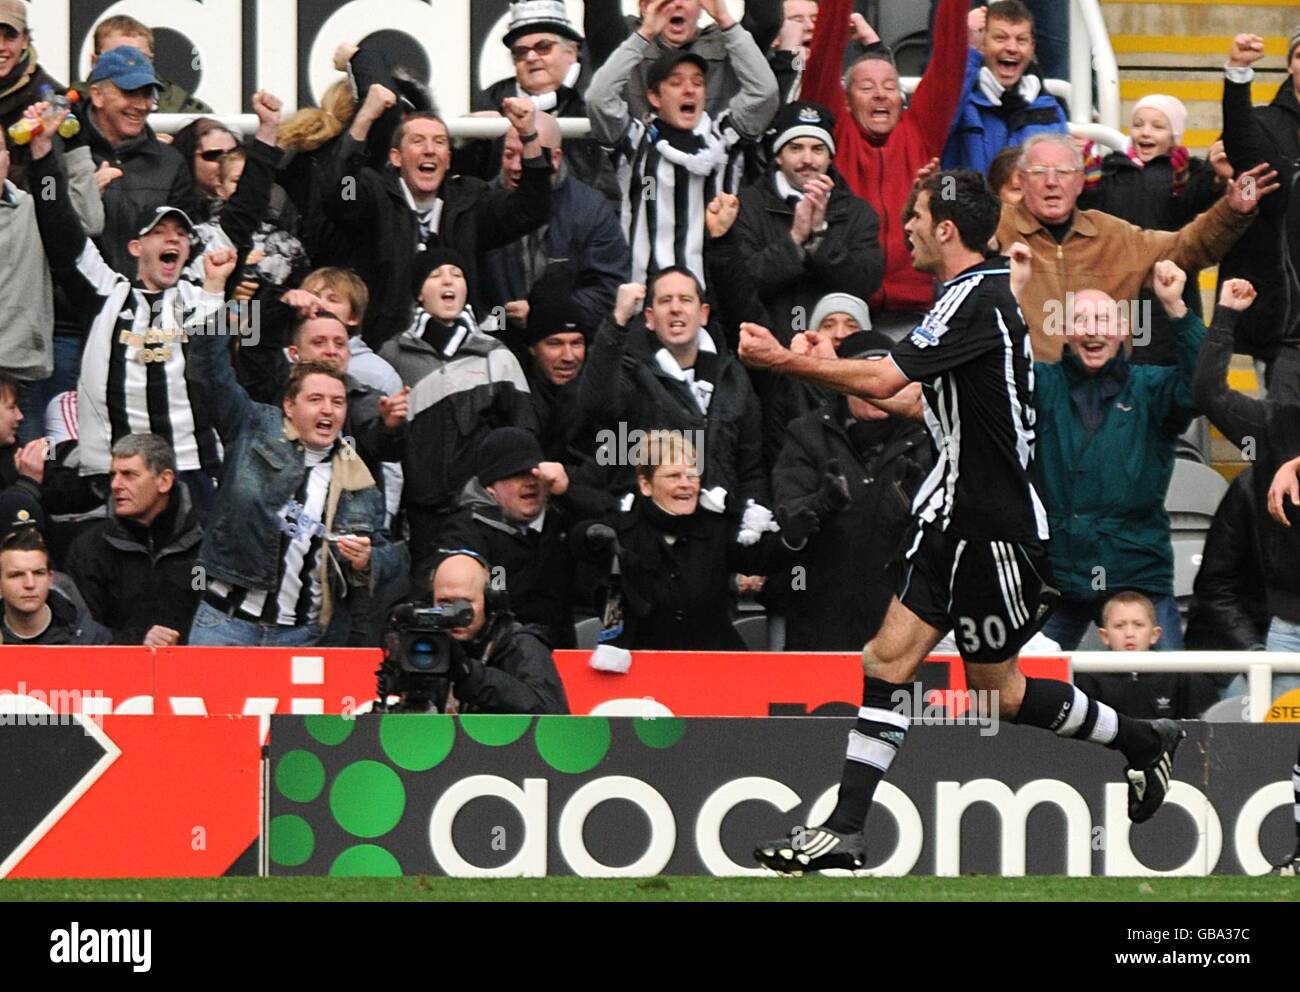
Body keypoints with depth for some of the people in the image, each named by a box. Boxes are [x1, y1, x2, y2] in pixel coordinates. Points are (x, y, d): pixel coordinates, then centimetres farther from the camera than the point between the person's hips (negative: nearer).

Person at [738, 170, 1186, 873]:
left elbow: (882, 380, -24)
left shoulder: (976, 299, -18)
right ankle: (843, 832, -3)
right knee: (889, 658, 0)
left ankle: (1142, 742, 22)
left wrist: (785, 361, -17)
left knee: (997, 688, 3)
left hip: (993, 525, -10)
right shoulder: (984, 290, 13)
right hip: (956, 518, 10)